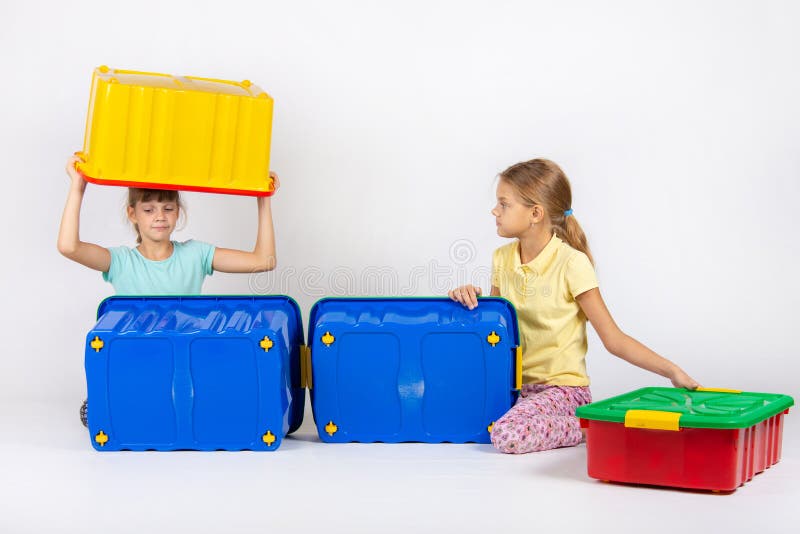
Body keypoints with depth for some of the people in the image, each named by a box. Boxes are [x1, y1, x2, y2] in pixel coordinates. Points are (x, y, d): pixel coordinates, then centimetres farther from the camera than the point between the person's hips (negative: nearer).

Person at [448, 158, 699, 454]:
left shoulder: (571, 263, -13)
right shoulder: (502, 258, 5)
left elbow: (614, 340, -11)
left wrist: (671, 370, -20)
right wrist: (469, 297, -5)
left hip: (562, 387, -7)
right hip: (515, 385, 7)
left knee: (508, 435, -30)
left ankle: (586, 426, -4)